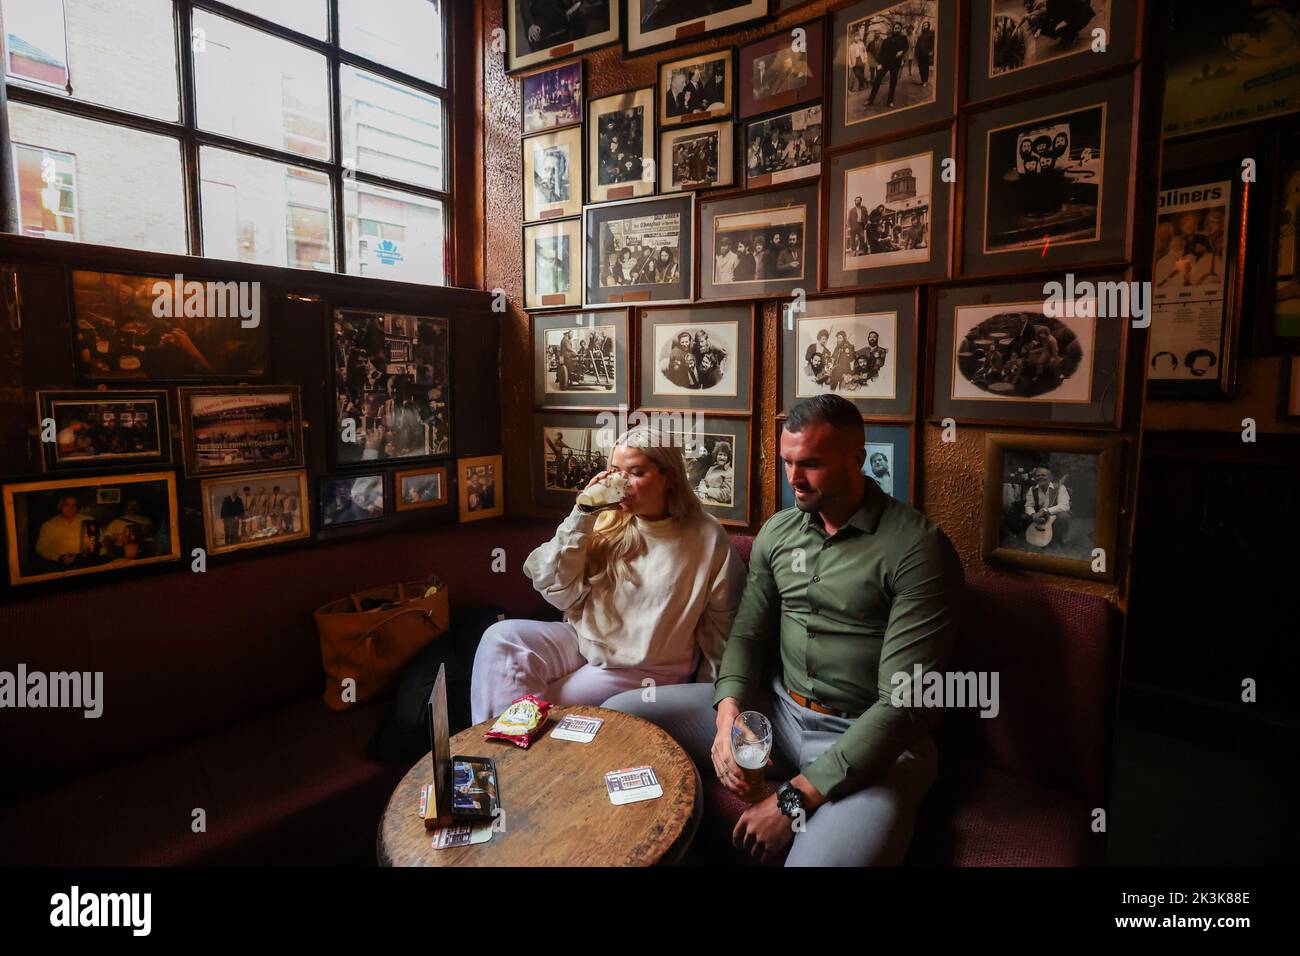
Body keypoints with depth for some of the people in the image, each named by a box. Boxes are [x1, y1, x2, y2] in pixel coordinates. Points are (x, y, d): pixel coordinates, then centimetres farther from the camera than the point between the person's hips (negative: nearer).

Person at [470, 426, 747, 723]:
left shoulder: (707, 537, -7)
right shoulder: (606, 523, 0)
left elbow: (720, 627, 0)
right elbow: (556, 592, -7)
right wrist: (581, 517, -14)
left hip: (646, 670, -4)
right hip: (582, 640, 4)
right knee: (501, 637, -19)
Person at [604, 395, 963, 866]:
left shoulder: (917, 548, -16)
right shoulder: (777, 531, 5)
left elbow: (904, 703, -20)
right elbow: (748, 633, 9)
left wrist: (798, 797, -22)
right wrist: (729, 714, -12)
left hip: (871, 740, -5)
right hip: (779, 708, 6)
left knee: (824, 856, -37)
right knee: (620, 714, -3)